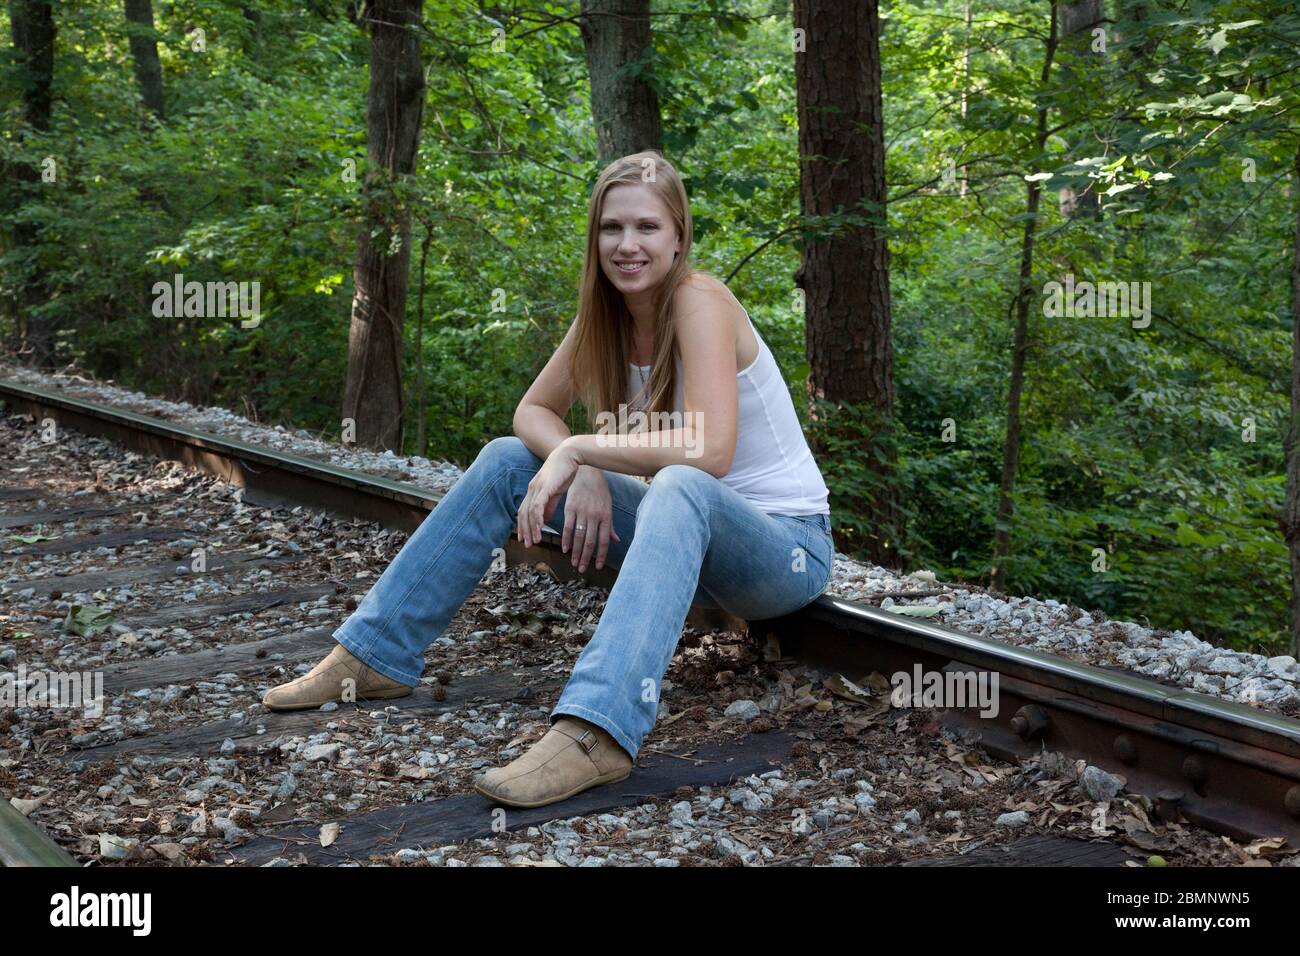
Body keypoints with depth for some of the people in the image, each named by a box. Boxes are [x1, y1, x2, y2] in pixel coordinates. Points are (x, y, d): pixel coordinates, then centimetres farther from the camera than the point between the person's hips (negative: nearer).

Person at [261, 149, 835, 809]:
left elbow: (709, 452, -32)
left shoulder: (699, 300, -20)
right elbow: (533, 411, 4)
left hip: (786, 547, -7)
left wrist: (580, 449, -26)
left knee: (681, 490, -40)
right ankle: (374, 655, 2)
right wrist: (581, 471, -16)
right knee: (508, 460, -1)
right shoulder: (607, 311, 1)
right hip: (687, 533, 7)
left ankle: (595, 733, -52)